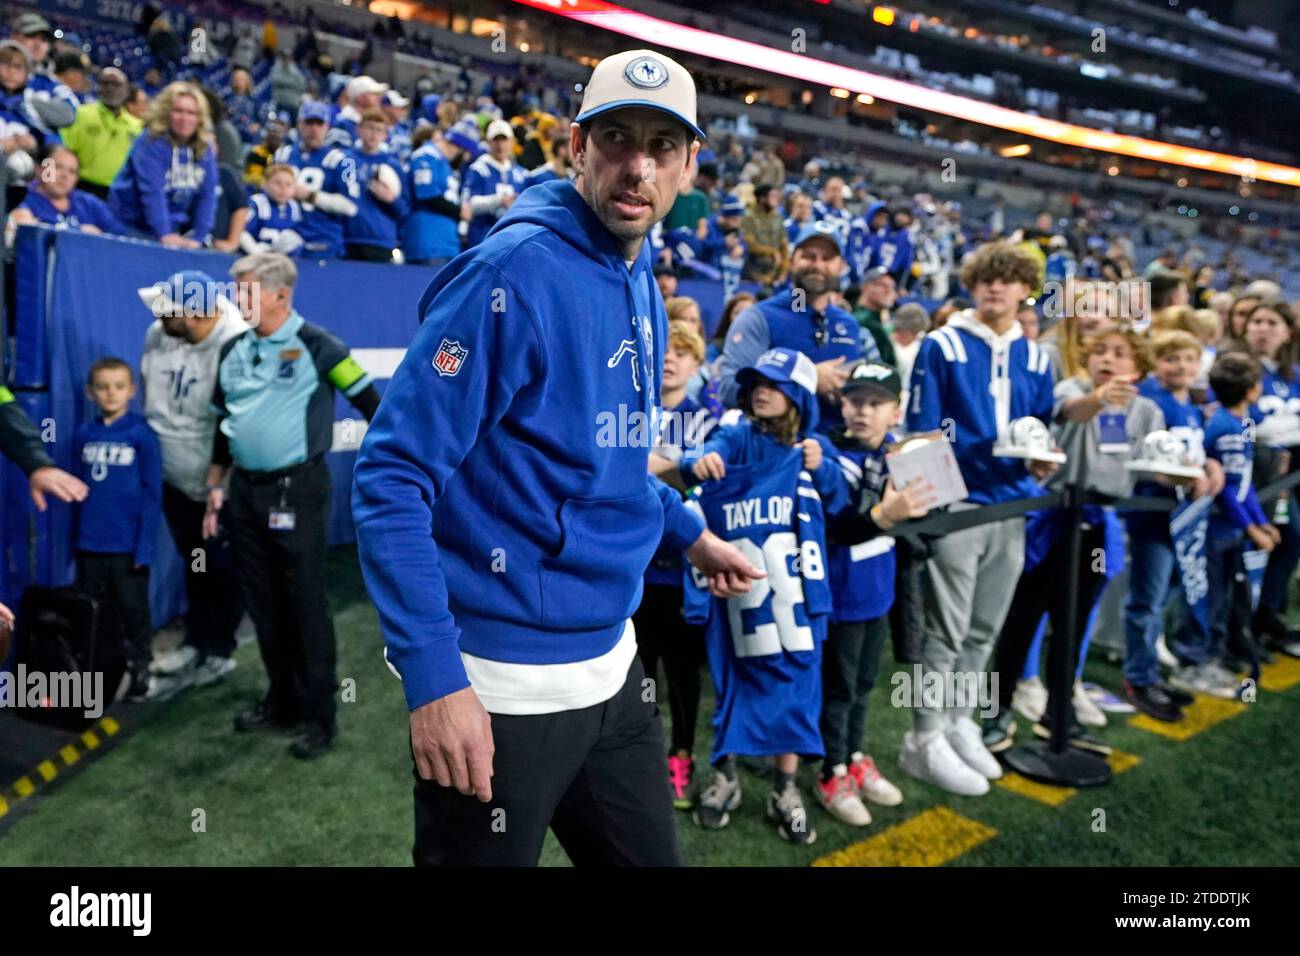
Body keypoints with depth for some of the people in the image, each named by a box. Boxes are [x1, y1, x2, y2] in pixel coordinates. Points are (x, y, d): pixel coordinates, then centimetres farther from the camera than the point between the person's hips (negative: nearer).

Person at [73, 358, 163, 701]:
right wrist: (76, 538, 6)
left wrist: (145, 546, -12)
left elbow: (152, 495, -8)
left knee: (134, 611, 10)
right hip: (89, 545, 4)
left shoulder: (142, 434, -8)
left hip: (128, 545, -4)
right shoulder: (83, 434, 3)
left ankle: (139, 671, 24)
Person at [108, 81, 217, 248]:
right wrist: (164, 234, -33)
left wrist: (197, 238, -14)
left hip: (176, 229, 4)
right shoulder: (150, 142, -13)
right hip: (133, 226, -4)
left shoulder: (204, 149, 0)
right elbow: (152, 192, -23)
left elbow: (207, 196, -4)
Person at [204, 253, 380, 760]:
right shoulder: (233, 350, 10)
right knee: (263, 603, 14)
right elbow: (223, 423, 18)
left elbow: (368, 401, -8)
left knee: (305, 605, -1)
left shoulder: (315, 345, -9)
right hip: (246, 491, 7)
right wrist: (215, 488, 16)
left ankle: (318, 716, 10)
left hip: (297, 490, -6)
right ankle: (281, 699, 29)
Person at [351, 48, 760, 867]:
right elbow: (392, 477, -20)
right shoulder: (513, 272, -17)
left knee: (651, 855, 22)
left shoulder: (642, 288, 8)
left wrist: (689, 533, 17)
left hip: (611, 667, 8)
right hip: (498, 688, -8)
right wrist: (434, 678, -24)